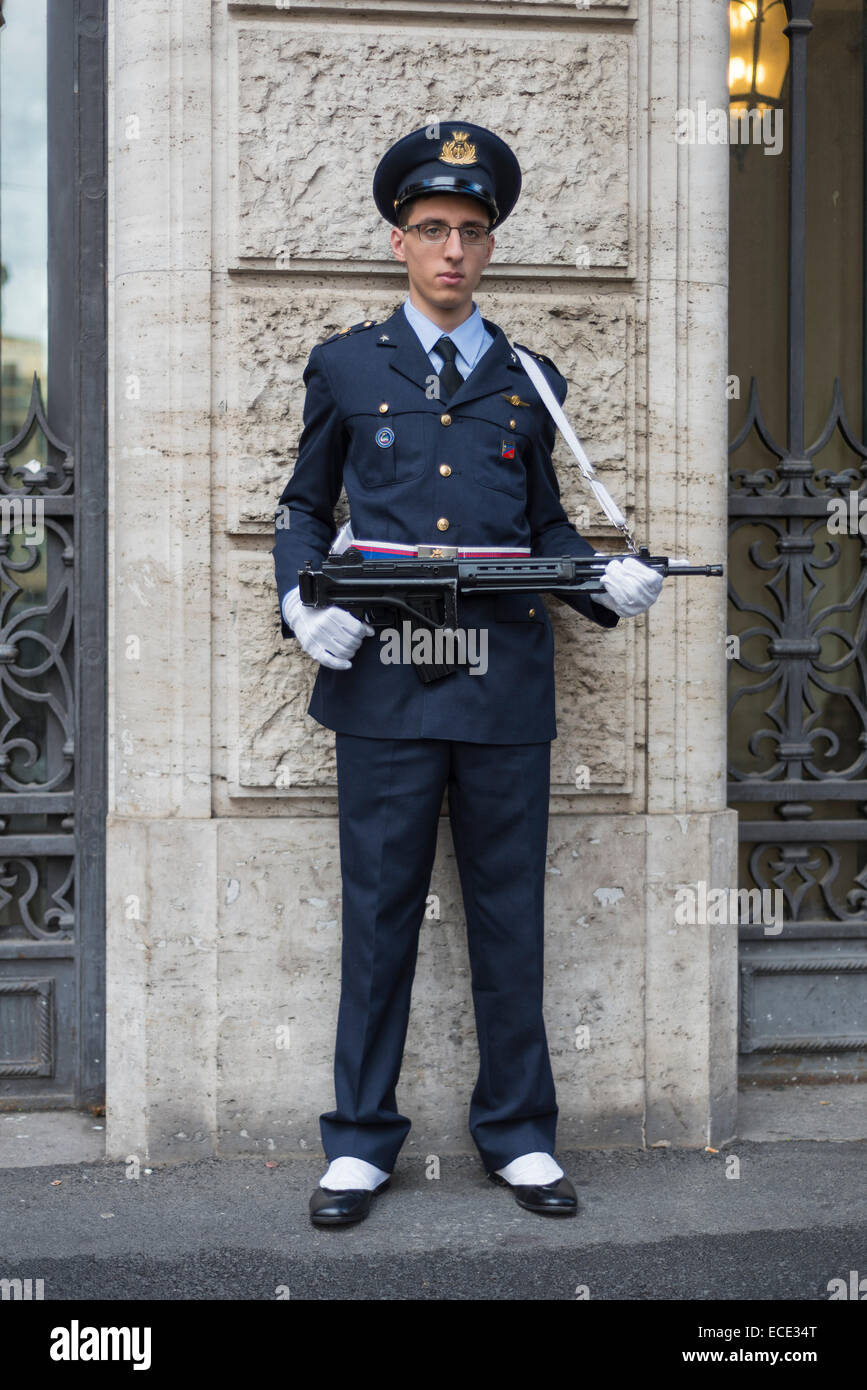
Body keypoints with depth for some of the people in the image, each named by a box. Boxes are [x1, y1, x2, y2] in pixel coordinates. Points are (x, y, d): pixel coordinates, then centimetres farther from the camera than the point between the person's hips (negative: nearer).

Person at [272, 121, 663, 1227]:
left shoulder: (528, 380, 14)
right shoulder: (345, 367, 10)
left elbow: (545, 523, 18)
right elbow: (304, 509, 13)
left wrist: (604, 581, -2)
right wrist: (302, 604, -5)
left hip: (507, 687, 2)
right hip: (383, 680, -1)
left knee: (510, 915, 6)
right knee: (379, 915, 3)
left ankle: (517, 1135, 18)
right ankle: (360, 1142, 14)